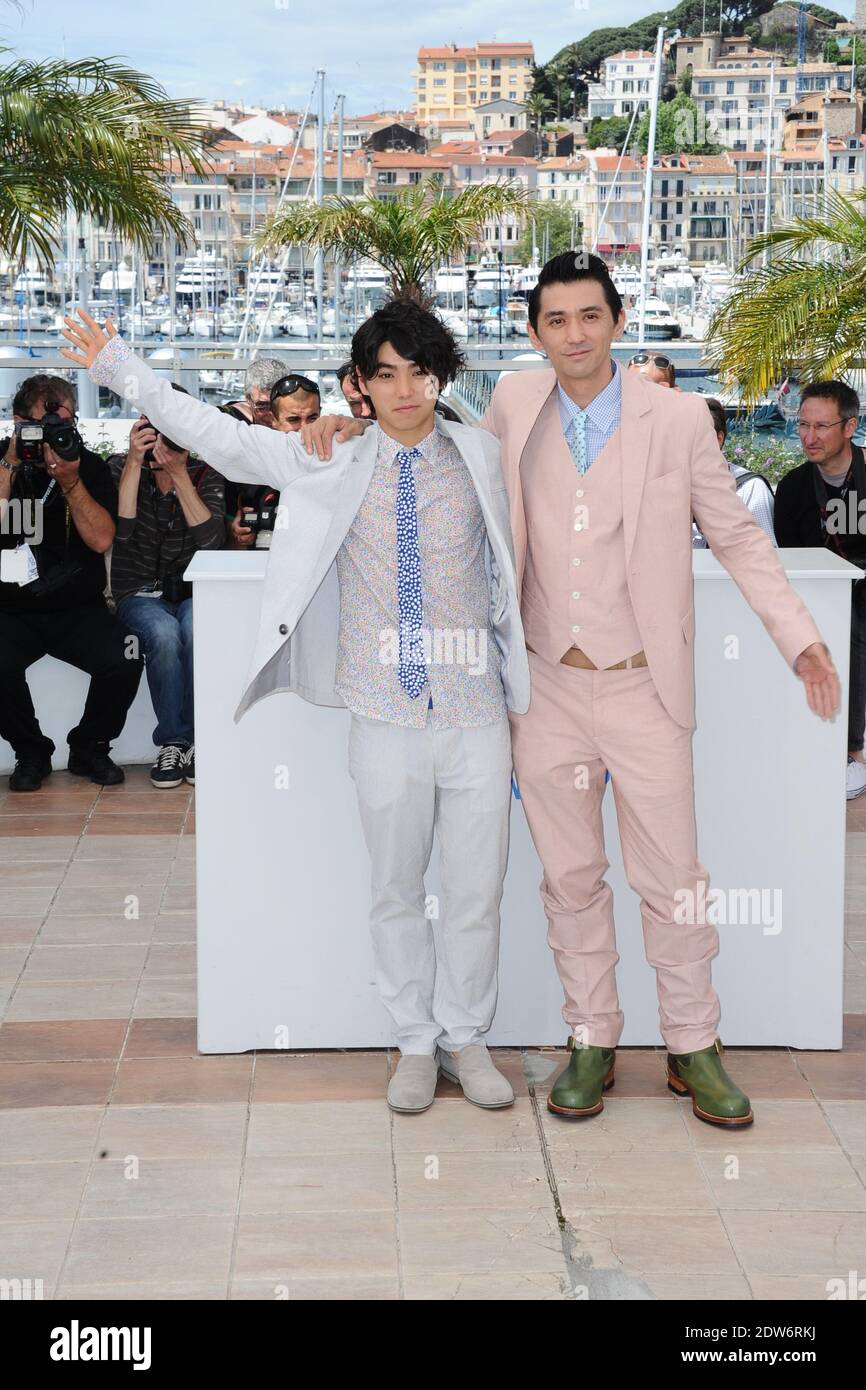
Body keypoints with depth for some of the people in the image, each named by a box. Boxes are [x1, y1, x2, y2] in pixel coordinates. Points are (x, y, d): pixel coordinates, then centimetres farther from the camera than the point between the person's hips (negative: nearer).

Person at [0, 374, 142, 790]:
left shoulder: (89, 466, 3)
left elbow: (101, 540, -9)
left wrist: (70, 481, -18)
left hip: (79, 608, 1)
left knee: (124, 662, -24)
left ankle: (89, 748, 4)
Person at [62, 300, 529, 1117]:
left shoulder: (483, 456, 4)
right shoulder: (330, 463, 2)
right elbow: (216, 436, 1)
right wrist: (119, 370, -1)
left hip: (476, 718, 0)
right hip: (387, 720, 0)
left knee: (476, 894, 8)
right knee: (396, 895, 11)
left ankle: (466, 1040, 27)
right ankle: (416, 1045, 28)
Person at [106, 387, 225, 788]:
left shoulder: (205, 473, 3)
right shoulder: (120, 467, 1)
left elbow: (210, 538, -13)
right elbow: (120, 530, -16)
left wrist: (178, 472, -17)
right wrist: (135, 462, -18)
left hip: (192, 591, 1)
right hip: (140, 593, 0)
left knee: (195, 629, -35)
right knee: (164, 633, -35)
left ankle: (197, 740, -23)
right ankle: (173, 741, -21)